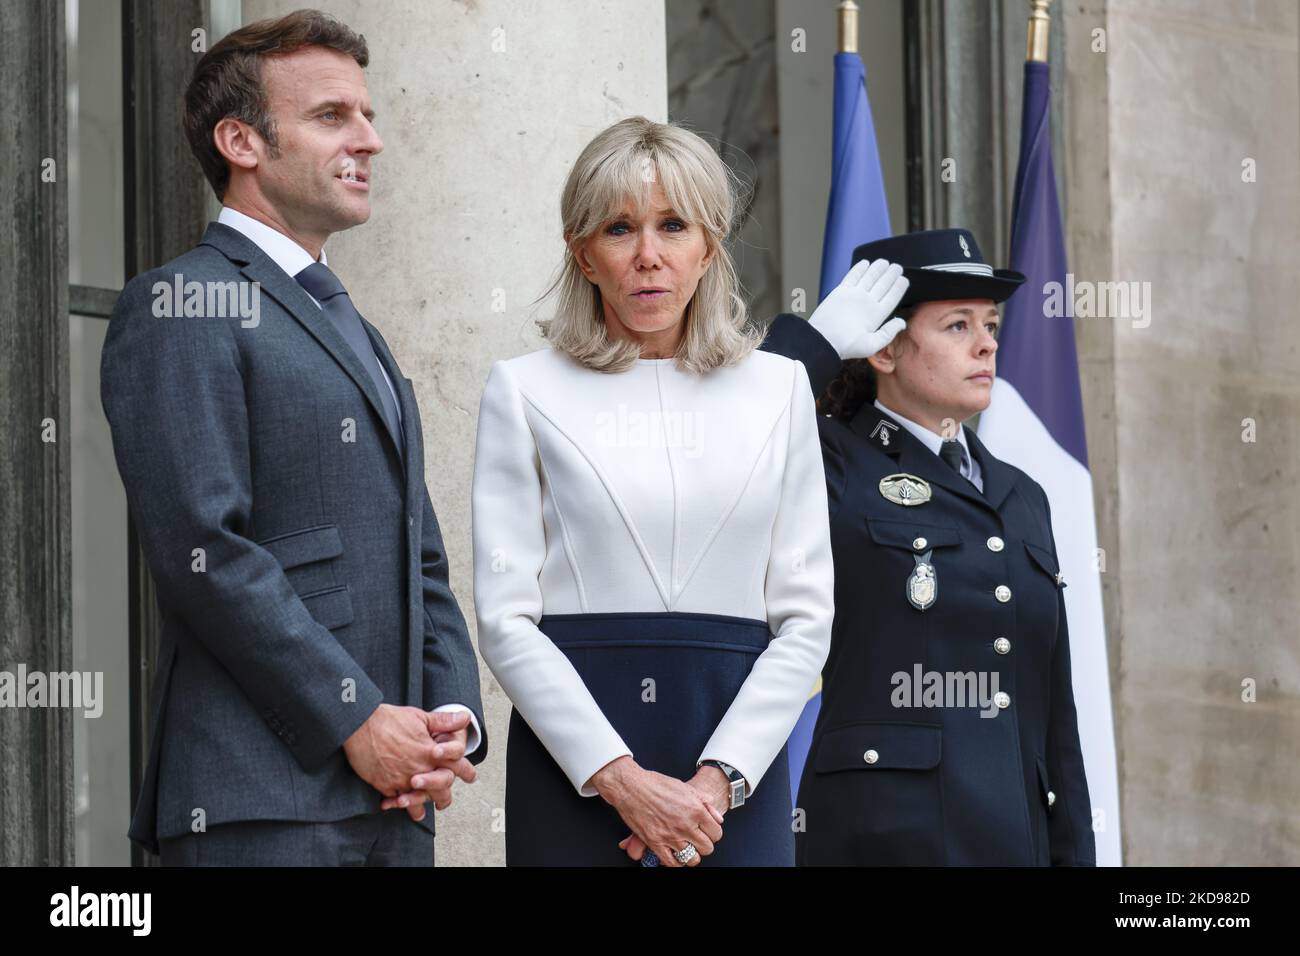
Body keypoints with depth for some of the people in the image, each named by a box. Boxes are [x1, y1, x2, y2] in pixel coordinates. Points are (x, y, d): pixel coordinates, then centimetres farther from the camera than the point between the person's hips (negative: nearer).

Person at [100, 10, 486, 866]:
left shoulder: (360, 341, 25)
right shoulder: (182, 308, -3)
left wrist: (455, 717, 4)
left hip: (389, 795, 8)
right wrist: (357, 721, -14)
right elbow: (202, 547, -14)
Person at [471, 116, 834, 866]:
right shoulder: (525, 391, 4)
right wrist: (620, 777, -12)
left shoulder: (778, 388, 9)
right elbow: (506, 618, -3)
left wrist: (719, 778, -8)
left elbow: (806, 615, 4)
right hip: (572, 763, -1)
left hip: (738, 742, 1)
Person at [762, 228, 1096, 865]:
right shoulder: (834, 471, 1)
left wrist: (1074, 852, 11)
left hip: (1019, 836, 6)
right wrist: (815, 341, -10)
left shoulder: (1021, 499, 19)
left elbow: (1055, 715, 18)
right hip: (885, 832, -6)